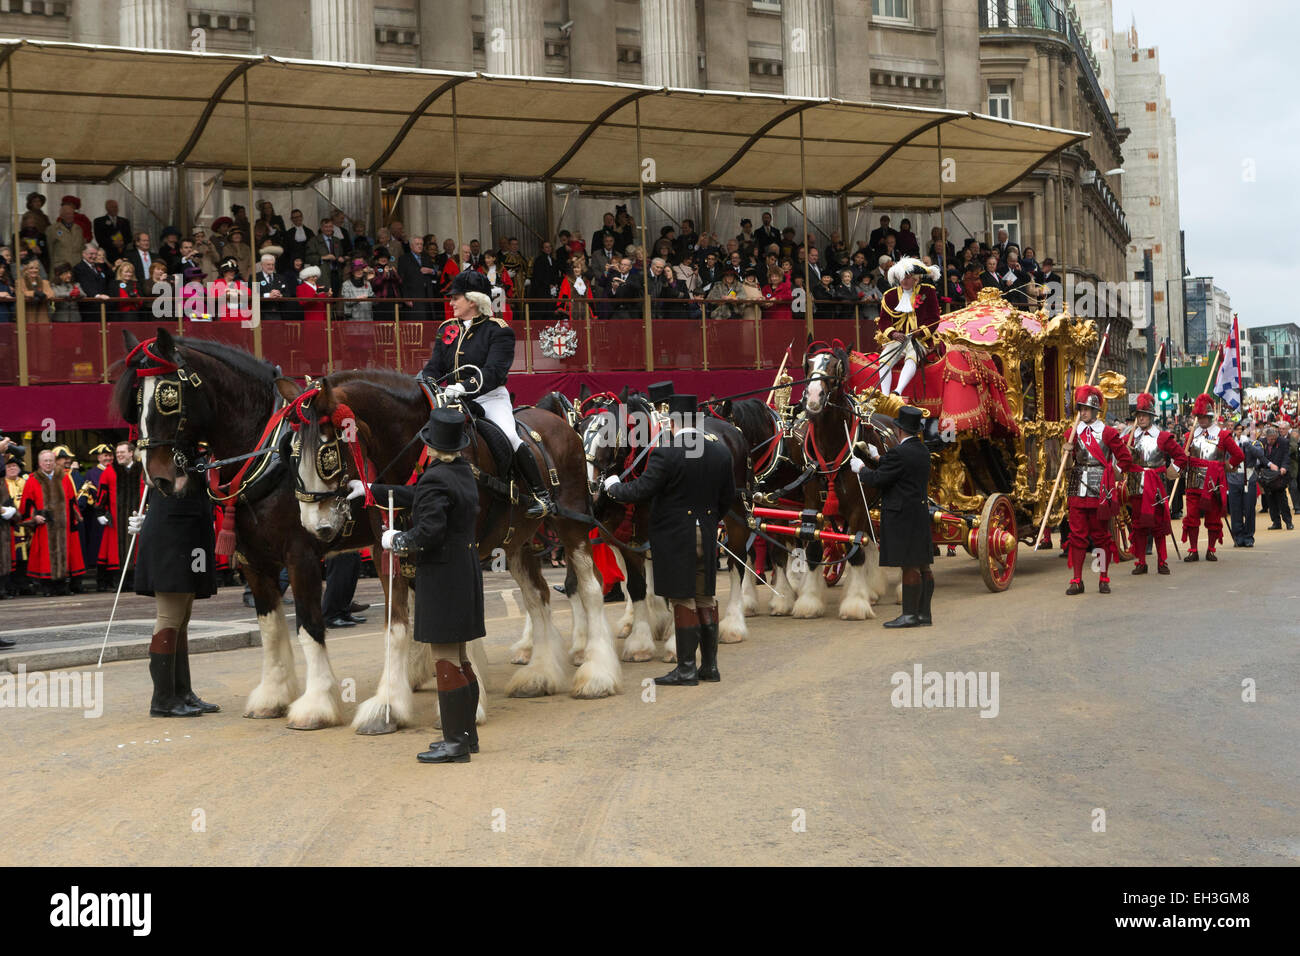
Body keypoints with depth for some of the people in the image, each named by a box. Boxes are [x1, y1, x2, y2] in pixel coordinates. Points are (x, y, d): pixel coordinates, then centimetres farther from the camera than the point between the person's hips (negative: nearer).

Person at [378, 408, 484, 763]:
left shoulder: (435, 479, -17)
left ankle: (456, 742, -3)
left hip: (442, 576, -10)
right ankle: (466, 733, 24)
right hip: (466, 570, 10)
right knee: (458, 657, 16)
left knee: (445, 660, -5)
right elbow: (421, 496, 22)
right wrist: (375, 490, 28)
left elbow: (430, 530, -27)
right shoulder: (463, 472, 11)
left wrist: (398, 541, -9)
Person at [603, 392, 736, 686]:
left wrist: (613, 486, 5)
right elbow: (727, 496, 10)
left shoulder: (664, 454, -17)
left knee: (683, 601, 0)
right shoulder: (720, 452, 3)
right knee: (705, 599, 13)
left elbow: (641, 490, -15)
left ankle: (686, 669, 4)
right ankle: (710, 666, 18)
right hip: (706, 537, 6)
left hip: (673, 538, -6)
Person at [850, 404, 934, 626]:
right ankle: (924, 614, 14)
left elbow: (877, 479, -15)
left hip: (901, 515, -9)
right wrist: (876, 457, 30)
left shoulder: (899, 453, -17)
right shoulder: (922, 450, 11)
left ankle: (910, 614, -4)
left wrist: (860, 468, 4)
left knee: (909, 565, -7)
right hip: (920, 511, 9)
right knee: (922, 564, 9)